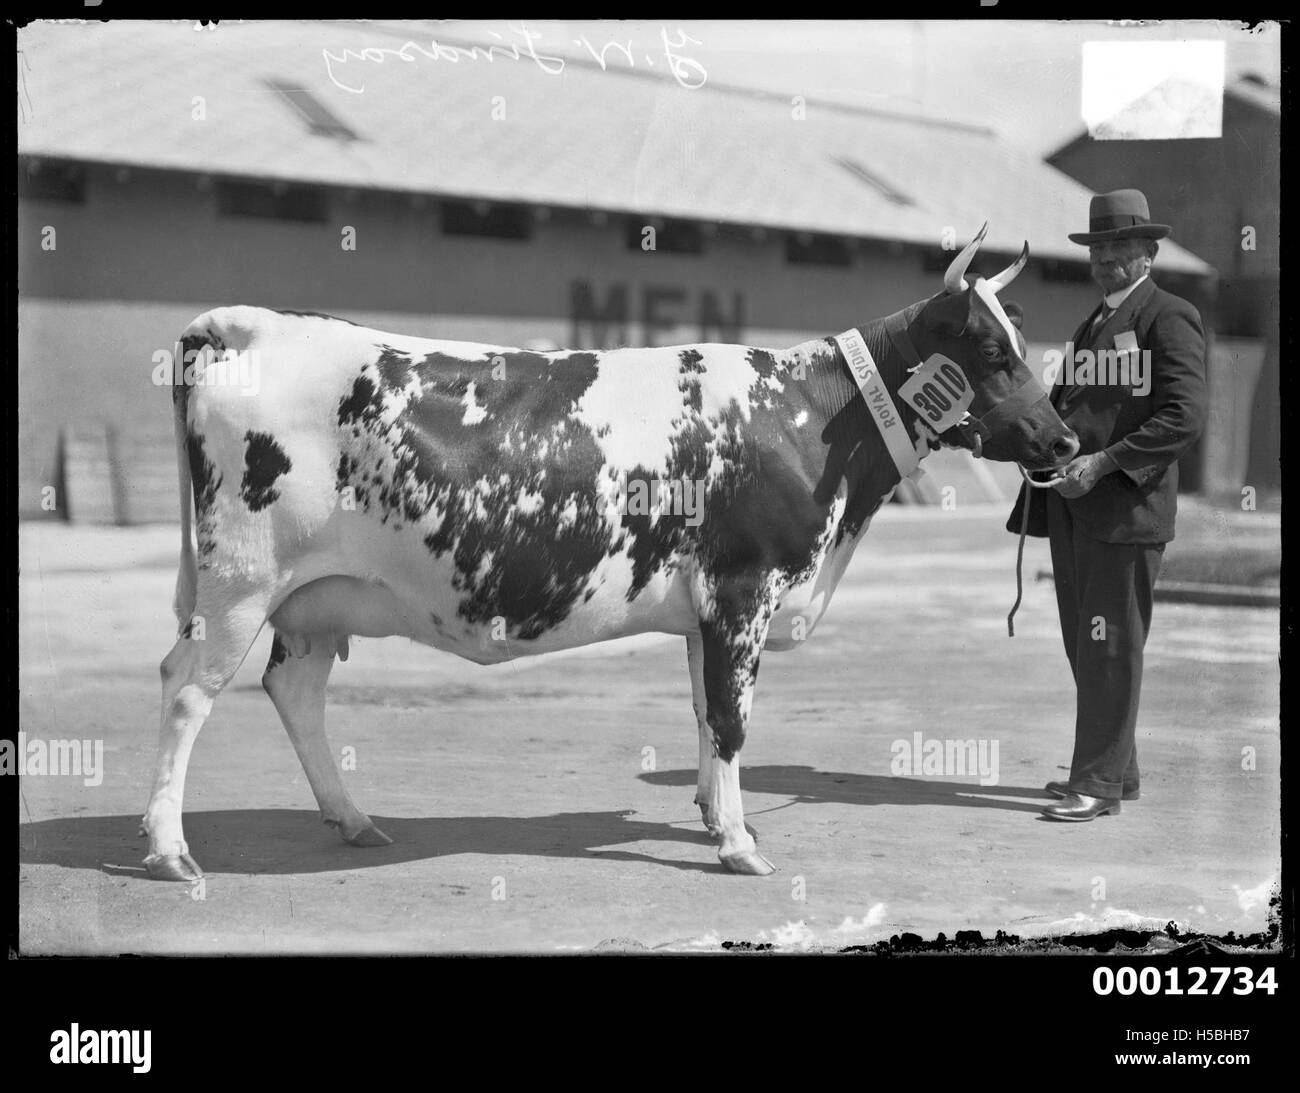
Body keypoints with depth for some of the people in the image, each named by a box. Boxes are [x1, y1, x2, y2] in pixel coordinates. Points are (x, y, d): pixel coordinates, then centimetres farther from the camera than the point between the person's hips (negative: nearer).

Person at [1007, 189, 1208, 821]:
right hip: (1073, 506, 8)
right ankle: (1114, 768, 20)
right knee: (1084, 645, 11)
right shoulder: (1091, 326, 22)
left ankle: (1101, 783, -4)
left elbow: (1185, 417, -14)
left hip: (1128, 505, -8)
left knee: (1111, 645, -7)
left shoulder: (1169, 319, -5)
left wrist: (1104, 462, -19)